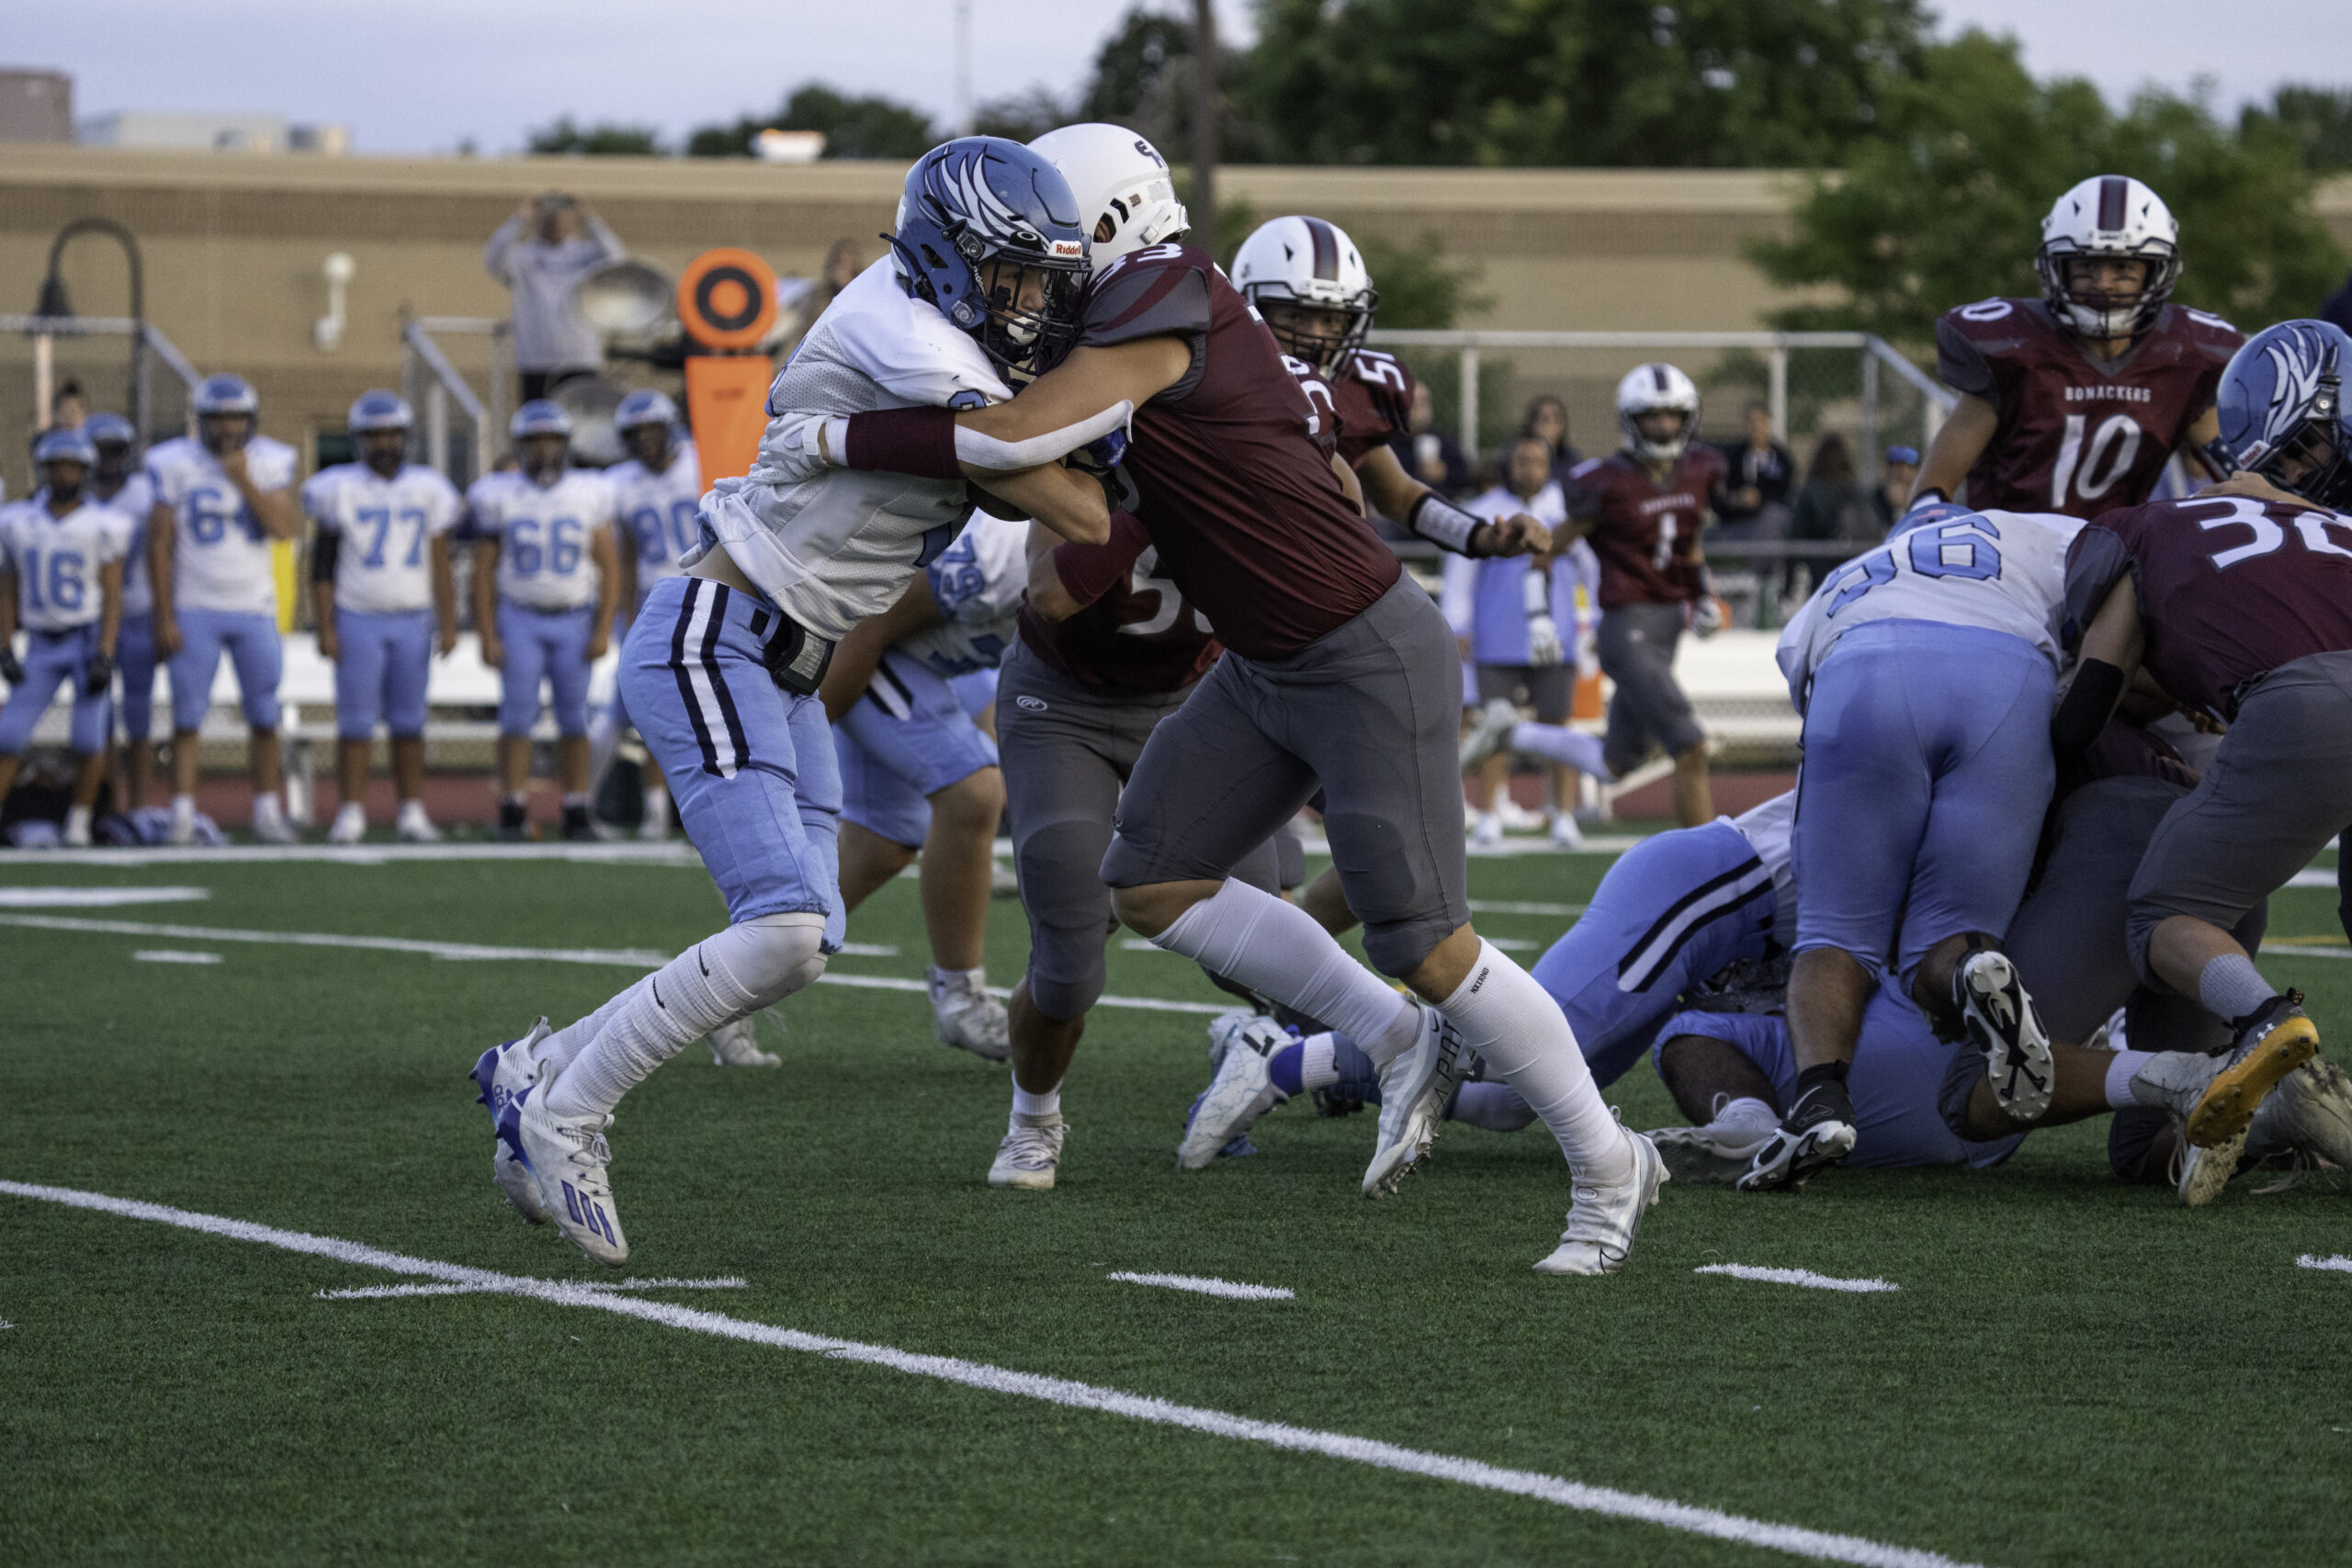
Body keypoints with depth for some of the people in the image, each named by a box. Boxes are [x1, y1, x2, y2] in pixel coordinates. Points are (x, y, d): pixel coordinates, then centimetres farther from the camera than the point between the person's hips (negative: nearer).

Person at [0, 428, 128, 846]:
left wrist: (105, 655, -17)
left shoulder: (103, 525, -8)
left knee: (89, 740, -9)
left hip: (90, 638, -3)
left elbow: (112, 595, -9)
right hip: (42, 645, 3)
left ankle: (79, 823, 9)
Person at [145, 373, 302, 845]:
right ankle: (183, 816, -1)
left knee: (265, 717, 4)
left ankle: (267, 811, 14)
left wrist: (245, 482, -18)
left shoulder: (269, 464, 1)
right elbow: (159, 544, -3)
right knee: (187, 716, -4)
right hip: (195, 610, -2)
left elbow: (286, 527, -12)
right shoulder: (176, 465, -4)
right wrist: (164, 618, -6)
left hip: (255, 609, 2)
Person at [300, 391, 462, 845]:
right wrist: (325, 627, -4)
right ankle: (351, 812, 0)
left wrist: (447, 624, 2)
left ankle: (412, 812, 9)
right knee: (356, 721, -4)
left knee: (408, 721, 4)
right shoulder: (341, 489, -2)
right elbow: (323, 564, 1)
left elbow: (440, 565, 9)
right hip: (357, 619, -2)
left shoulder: (427, 489, 6)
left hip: (413, 621, 2)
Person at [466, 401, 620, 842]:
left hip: (574, 622, 1)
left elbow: (609, 566, 2)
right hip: (520, 619, -1)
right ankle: (513, 811, -3)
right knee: (518, 715, -7)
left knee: (573, 718, 1)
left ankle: (576, 812, 5)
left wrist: (603, 630, -6)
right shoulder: (500, 497, 0)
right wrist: (487, 636, -4)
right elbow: (483, 571, 2)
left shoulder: (589, 496, 1)